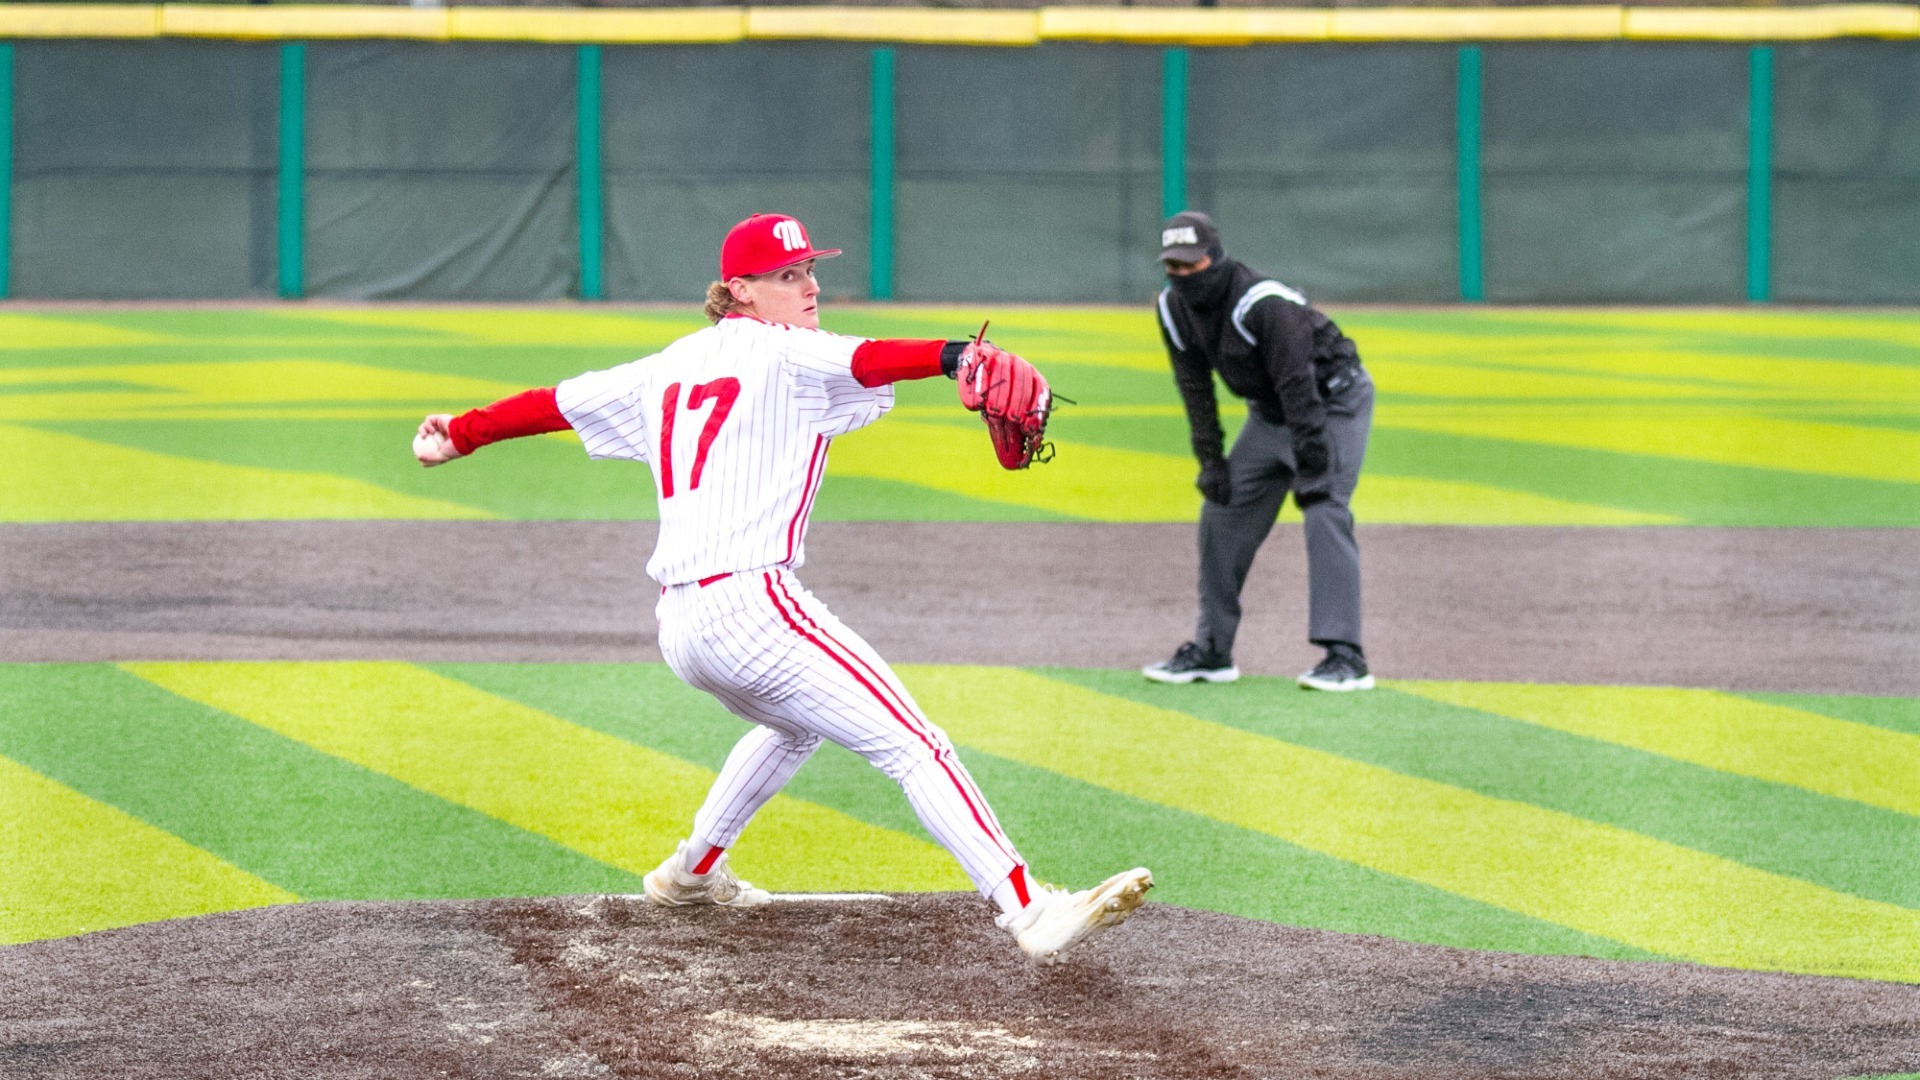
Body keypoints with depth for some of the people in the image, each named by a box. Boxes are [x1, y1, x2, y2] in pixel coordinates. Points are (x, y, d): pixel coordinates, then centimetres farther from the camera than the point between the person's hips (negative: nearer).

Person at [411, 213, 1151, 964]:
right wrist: (953, 357, -41)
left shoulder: (672, 366, 20)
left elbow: (555, 402, 26)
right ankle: (1029, 912, -29)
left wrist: (458, 436, 40)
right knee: (912, 746, -16)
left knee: (795, 725, 38)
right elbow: (867, 362, -23)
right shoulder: (784, 355, -3)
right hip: (749, 603, -9)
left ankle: (692, 871, 48)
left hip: (678, 627, 9)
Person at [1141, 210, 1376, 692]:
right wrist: (1210, 460, -5)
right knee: (1222, 514, 5)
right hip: (1269, 412, 8)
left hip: (1334, 398, -8)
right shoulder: (1174, 308, -9)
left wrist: (1309, 468, -31)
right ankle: (1211, 650, 14)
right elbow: (1195, 387, 0)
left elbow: (1298, 386, -31)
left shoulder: (1264, 304, -32)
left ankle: (1345, 656, -25)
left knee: (1325, 514, -22)